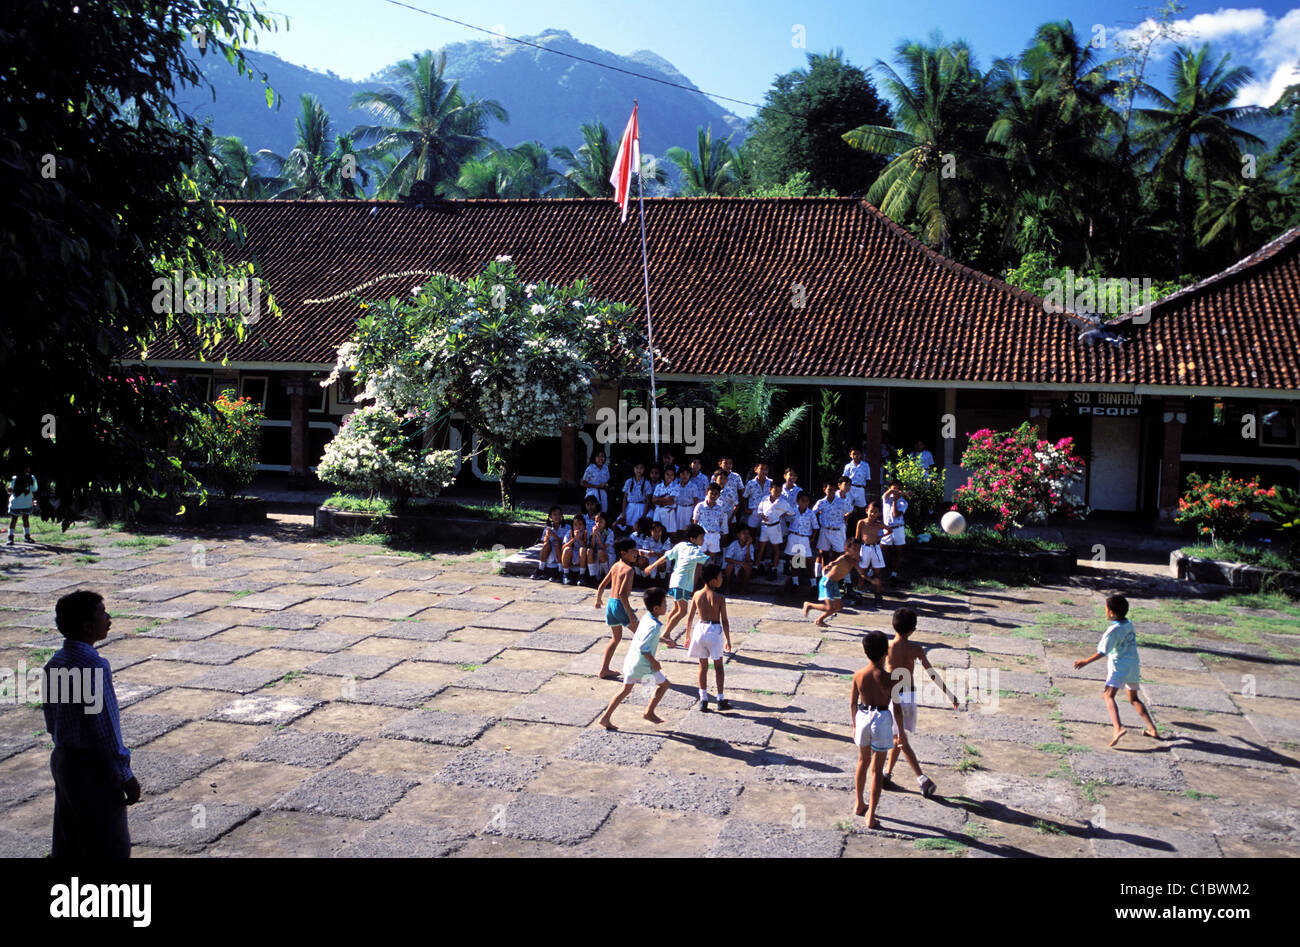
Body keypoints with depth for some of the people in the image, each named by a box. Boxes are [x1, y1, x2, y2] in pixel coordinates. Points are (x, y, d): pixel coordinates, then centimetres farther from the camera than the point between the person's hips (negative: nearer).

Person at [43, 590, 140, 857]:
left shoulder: (55, 662, 4)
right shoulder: (93, 666, -23)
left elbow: (51, 720, 13)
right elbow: (105, 729, -22)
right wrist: (126, 777, -14)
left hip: (62, 760, 9)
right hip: (93, 769, -9)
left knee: (68, 846, 17)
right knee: (110, 848, 2)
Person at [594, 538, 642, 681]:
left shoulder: (615, 566, 9)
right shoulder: (628, 569, -15)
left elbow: (601, 586, 15)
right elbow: (622, 593, -25)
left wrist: (598, 599, 33)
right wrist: (630, 614, -23)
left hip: (610, 603, 8)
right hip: (620, 605, -8)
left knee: (616, 638, 21)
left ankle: (604, 670, 20)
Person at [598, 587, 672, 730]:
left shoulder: (646, 617, 6)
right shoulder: (654, 626, -24)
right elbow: (643, 647, -28)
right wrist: (654, 662, -18)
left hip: (631, 660, 9)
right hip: (643, 664, -9)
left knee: (626, 689, 17)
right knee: (664, 684, 12)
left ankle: (606, 718, 15)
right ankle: (649, 712, 22)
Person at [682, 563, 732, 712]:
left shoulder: (697, 595, -3)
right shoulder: (719, 598, -14)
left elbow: (689, 617, 2)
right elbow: (724, 621, -10)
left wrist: (687, 636, 13)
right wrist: (728, 640, 0)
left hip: (700, 629, 3)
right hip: (715, 631, -3)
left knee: (703, 666, 13)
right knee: (718, 666, 11)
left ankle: (703, 700, 12)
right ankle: (721, 700, 15)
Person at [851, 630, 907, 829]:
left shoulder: (859, 675, -8)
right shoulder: (889, 678, -18)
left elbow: (852, 703, 2)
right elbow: (896, 708, -13)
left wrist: (854, 725, 17)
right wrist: (901, 732, 1)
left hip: (862, 716, 3)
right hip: (882, 720, -3)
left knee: (863, 761, 23)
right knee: (876, 769, 5)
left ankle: (859, 805, 36)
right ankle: (871, 816, 7)